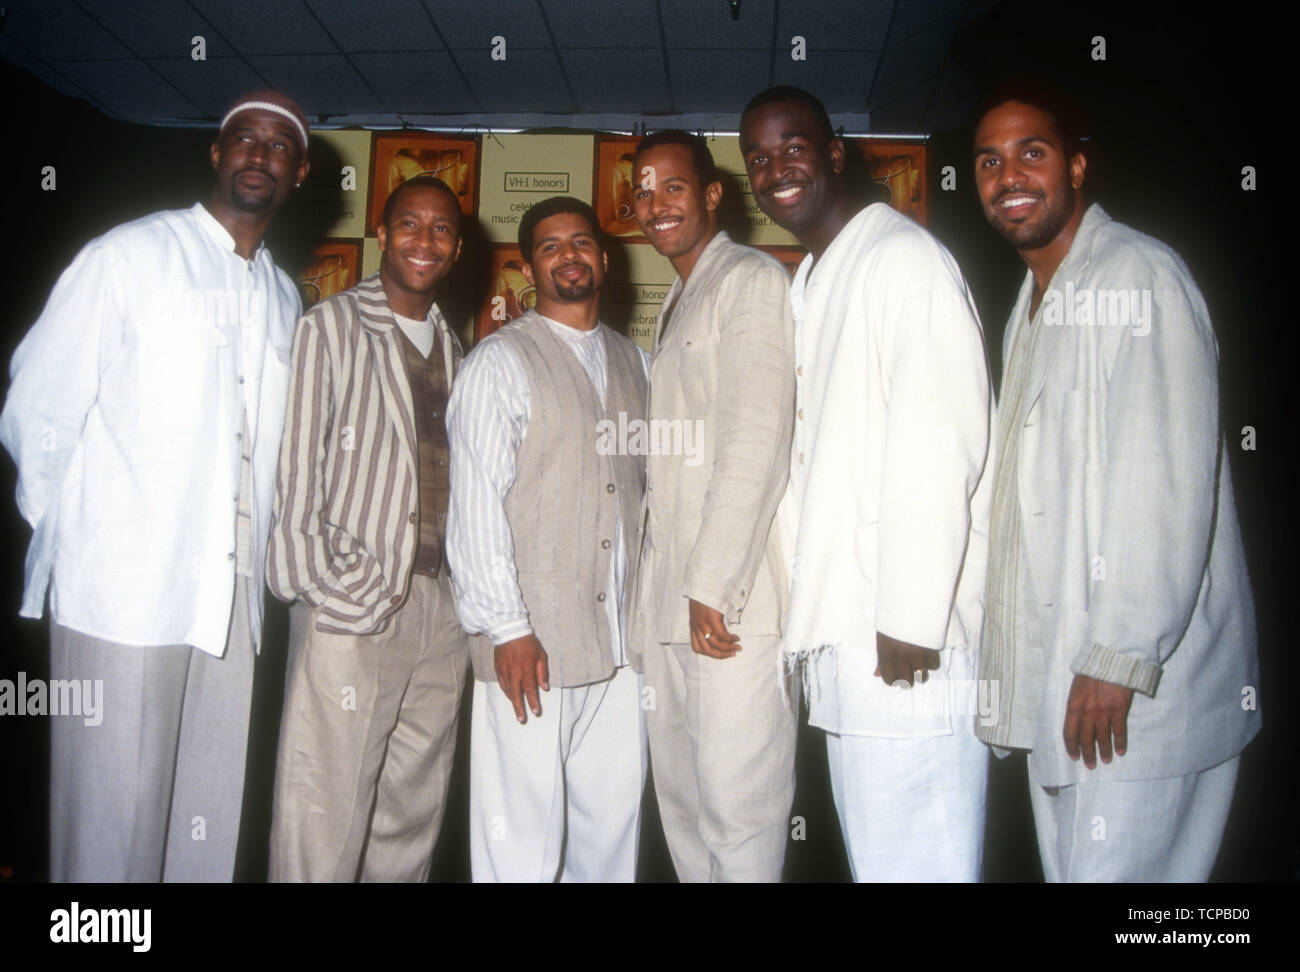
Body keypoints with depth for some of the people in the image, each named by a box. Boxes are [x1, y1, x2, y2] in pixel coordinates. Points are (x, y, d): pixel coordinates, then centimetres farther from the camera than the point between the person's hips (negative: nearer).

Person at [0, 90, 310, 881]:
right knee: (112, 818, 1)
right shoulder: (130, 255, 0)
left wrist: (258, 549, 14)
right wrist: (73, 537, 2)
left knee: (210, 822, 10)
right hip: (122, 589, -4)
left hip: (233, 598, 5)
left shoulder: (284, 297, 17)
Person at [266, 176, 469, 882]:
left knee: (413, 810, 12)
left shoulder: (454, 348, 18)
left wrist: (466, 585, 9)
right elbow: (297, 465, -4)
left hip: (438, 604, 6)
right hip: (351, 608, -5)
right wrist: (322, 584, -10)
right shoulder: (331, 327, 1)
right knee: (326, 812, -3)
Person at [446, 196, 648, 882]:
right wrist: (506, 627, -13)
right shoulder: (500, 361, -2)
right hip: (531, 640, -5)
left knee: (613, 818, 12)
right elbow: (476, 503, -8)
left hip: (621, 636, 5)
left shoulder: (634, 362, 16)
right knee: (522, 832, 0)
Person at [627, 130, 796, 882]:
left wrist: (715, 587, -16)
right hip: (671, 599, 8)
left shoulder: (752, 279, -3)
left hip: (732, 599, -8)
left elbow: (755, 443, -13)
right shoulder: (678, 304, 24)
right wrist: (661, 589, 13)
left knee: (737, 803, -4)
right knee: (681, 798, 13)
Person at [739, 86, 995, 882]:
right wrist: (818, 620, 13)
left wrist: (910, 623, -18)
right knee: (868, 853, 16)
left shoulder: (902, 258, -8)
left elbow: (939, 450, -16)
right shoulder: (807, 285, 20)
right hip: (839, 635, 9)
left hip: (903, 640, -8)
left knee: (913, 859, 0)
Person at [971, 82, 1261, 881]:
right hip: (1054, 679, 8)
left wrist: (1119, 662, -19)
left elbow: (1171, 485, -18)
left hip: (1140, 679, -8)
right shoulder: (1031, 305, 18)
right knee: (1067, 866, 15)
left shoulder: (1137, 277, -10)